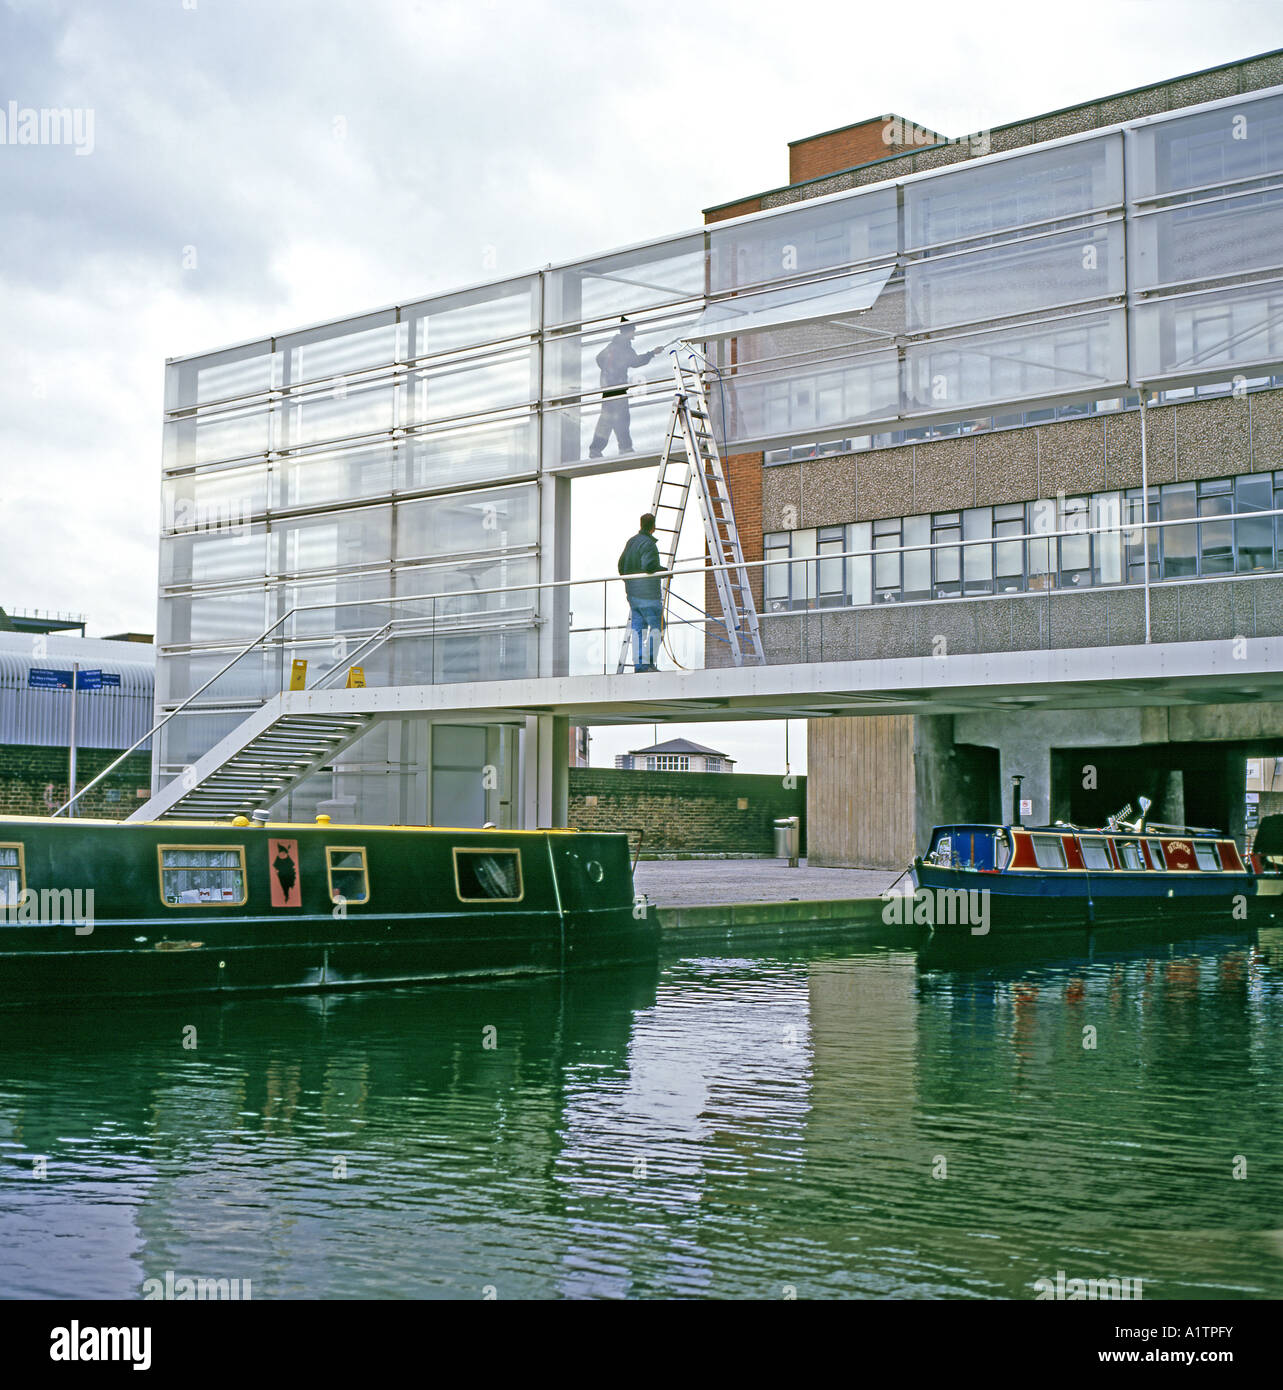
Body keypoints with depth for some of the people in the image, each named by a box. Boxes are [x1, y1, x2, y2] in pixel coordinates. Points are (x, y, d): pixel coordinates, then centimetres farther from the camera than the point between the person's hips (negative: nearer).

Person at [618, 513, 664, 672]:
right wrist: (664, 570, -9)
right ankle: (648, 662, -9)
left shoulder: (631, 542, 14)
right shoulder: (648, 544, -14)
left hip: (632, 592, 8)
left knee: (638, 629, 8)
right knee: (657, 627, -2)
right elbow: (648, 566, -25)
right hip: (647, 592, -8)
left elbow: (621, 564, 20)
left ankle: (639, 665, 6)